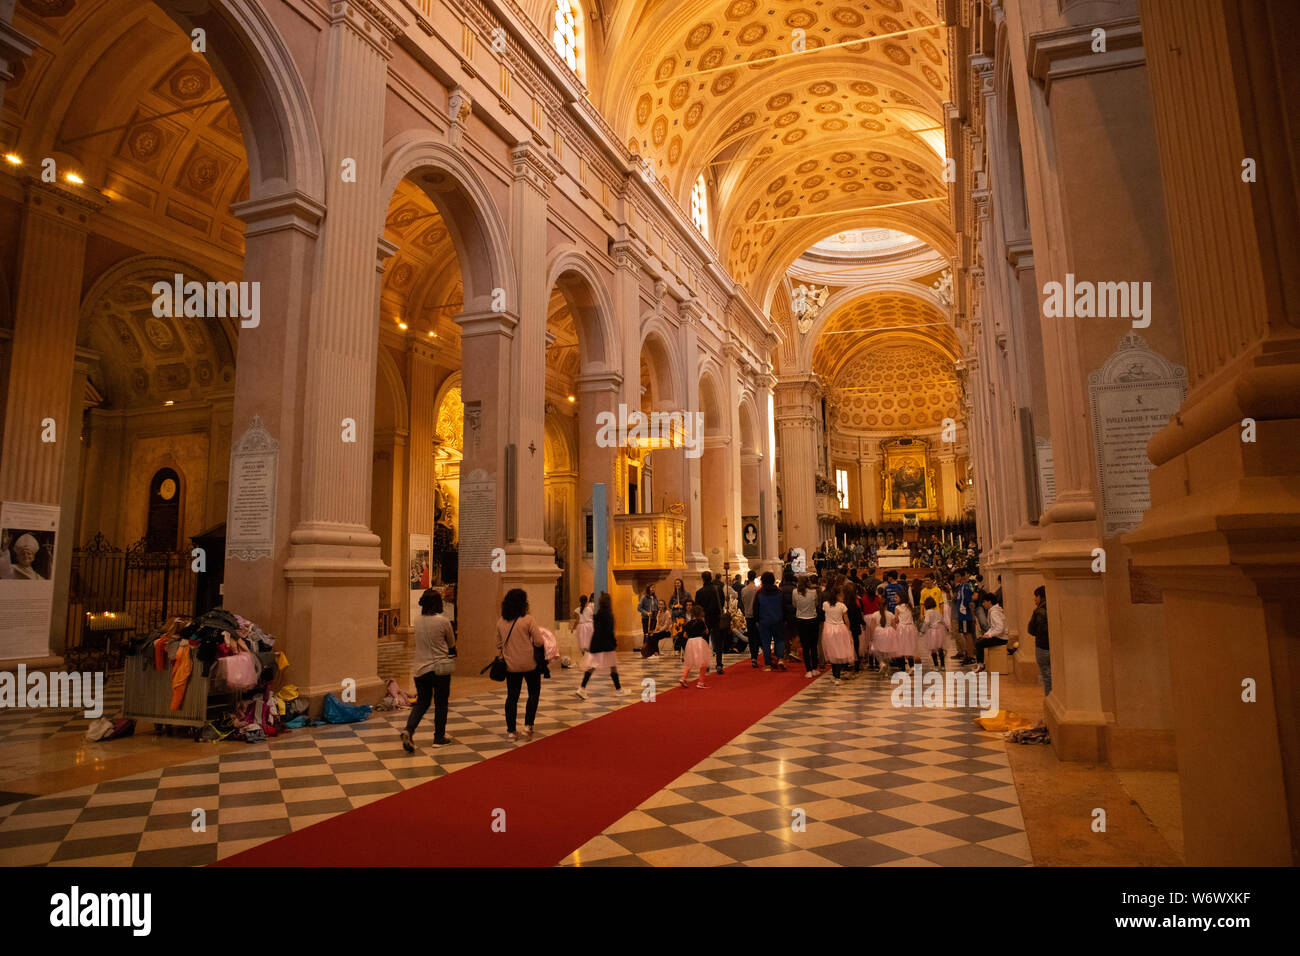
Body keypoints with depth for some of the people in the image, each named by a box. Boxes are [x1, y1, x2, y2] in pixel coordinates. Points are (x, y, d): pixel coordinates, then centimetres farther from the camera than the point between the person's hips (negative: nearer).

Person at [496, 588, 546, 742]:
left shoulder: (501, 621, 1)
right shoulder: (528, 620, -14)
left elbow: (499, 644, 10)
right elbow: (539, 642, -14)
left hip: (510, 665, 4)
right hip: (530, 664, -4)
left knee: (512, 696, 12)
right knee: (534, 694, 13)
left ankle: (510, 731, 15)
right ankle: (528, 726, 6)